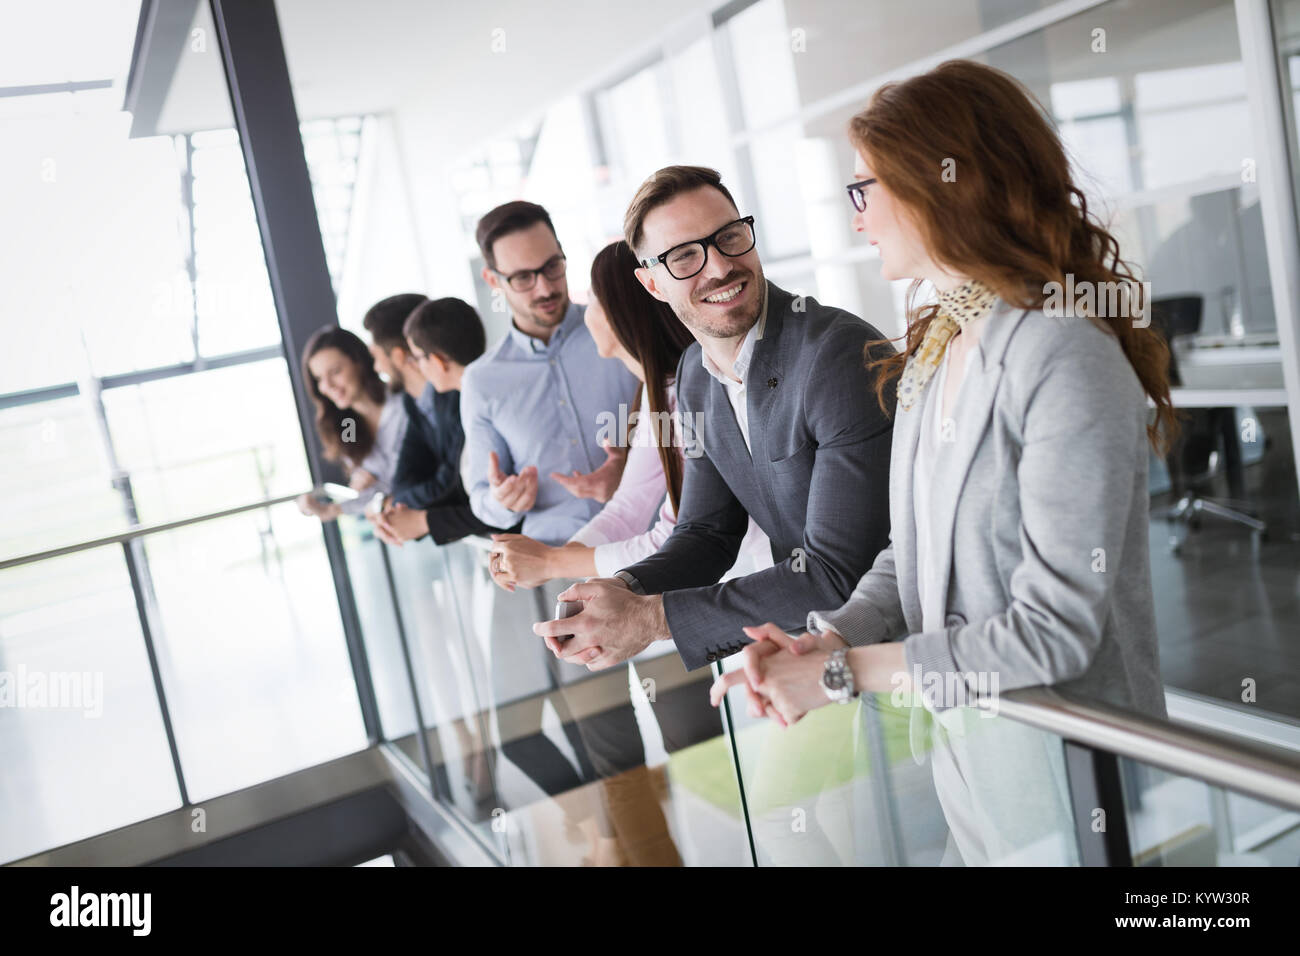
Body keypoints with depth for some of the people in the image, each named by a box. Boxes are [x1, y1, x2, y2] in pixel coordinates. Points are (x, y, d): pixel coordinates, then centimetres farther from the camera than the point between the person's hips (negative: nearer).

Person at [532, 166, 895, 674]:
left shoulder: (841, 354, -21)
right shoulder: (694, 375, 4)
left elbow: (839, 573, -24)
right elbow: (708, 532, 9)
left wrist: (650, 618, -24)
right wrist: (622, 592, -12)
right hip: (804, 635, 6)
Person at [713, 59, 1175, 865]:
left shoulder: (1065, 361, -23)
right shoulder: (930, 355, 4)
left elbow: (1053, 630, -24)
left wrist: (841, 672, -20)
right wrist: (829, 637, -11)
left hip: (1065, 766, -7)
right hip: (961, 745, 7)